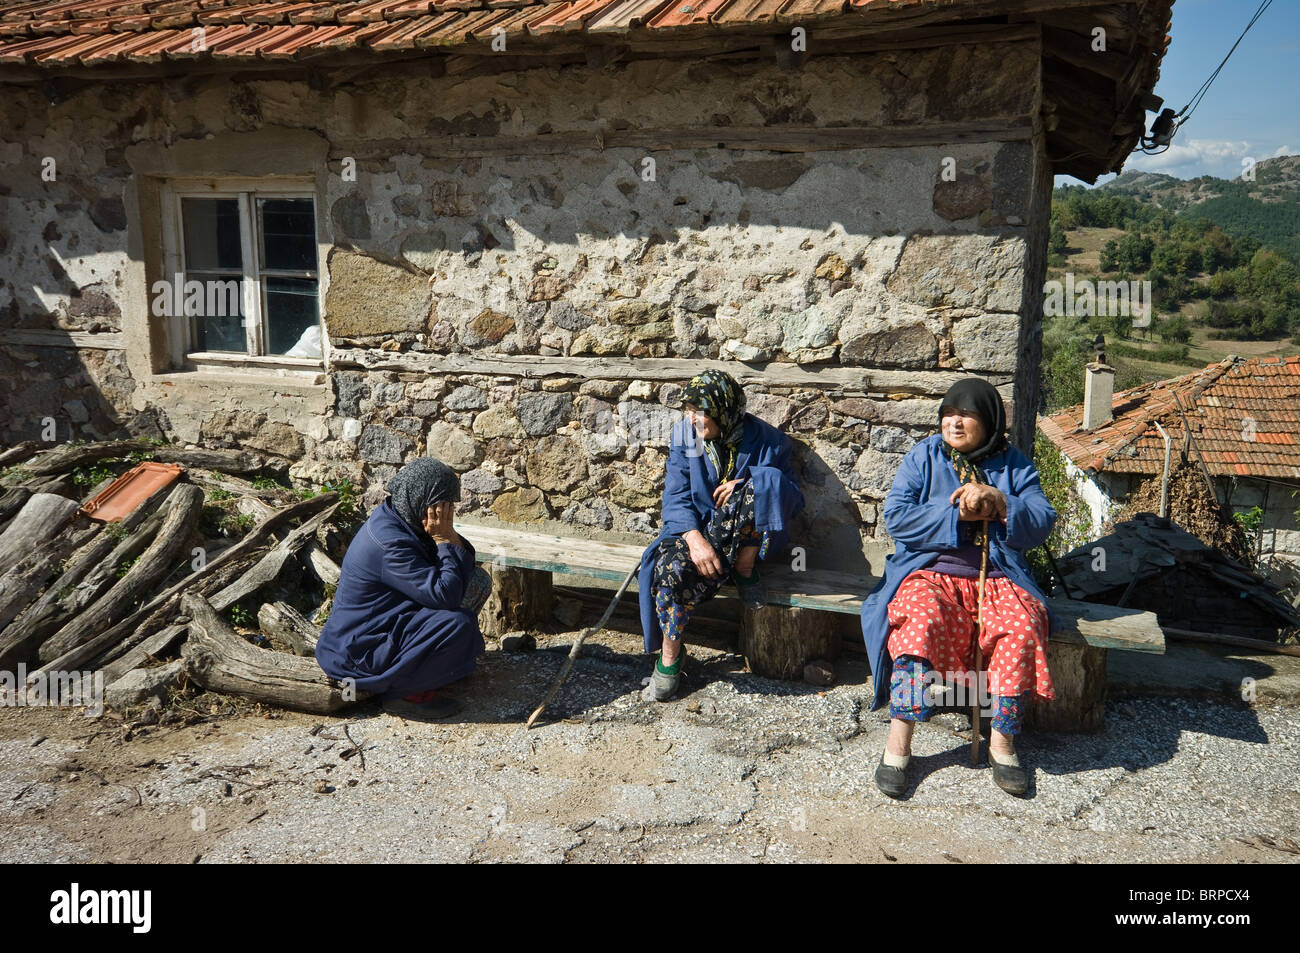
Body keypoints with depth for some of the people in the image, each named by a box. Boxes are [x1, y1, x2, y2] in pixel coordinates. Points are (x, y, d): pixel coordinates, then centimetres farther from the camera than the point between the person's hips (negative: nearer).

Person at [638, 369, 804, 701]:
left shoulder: (766, 441, -7)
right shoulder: (684, 436, -1)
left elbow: (794, 499, -4)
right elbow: (676, 497, -4)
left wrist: (749, 488, -23)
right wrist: (695, 539, -23)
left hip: (749, 536, -1)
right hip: (698, 527, 1)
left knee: (763, 481, -31)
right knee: (671, 568, -32)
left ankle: (745, 570, -13)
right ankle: (669, 655, -8)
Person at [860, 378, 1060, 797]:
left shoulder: (1013, 465, 12)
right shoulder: (923, 456, 7)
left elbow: (1042, 523, 2)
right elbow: (895, 517, -5)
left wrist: (1000, 503, -14)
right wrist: (958, 513, -11)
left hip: (997, 577, 2)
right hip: (930, 572, -1)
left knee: (1022, 626, -30)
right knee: (922, 619, -34)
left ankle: (1003, 740, -14)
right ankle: (898, 742, -26)